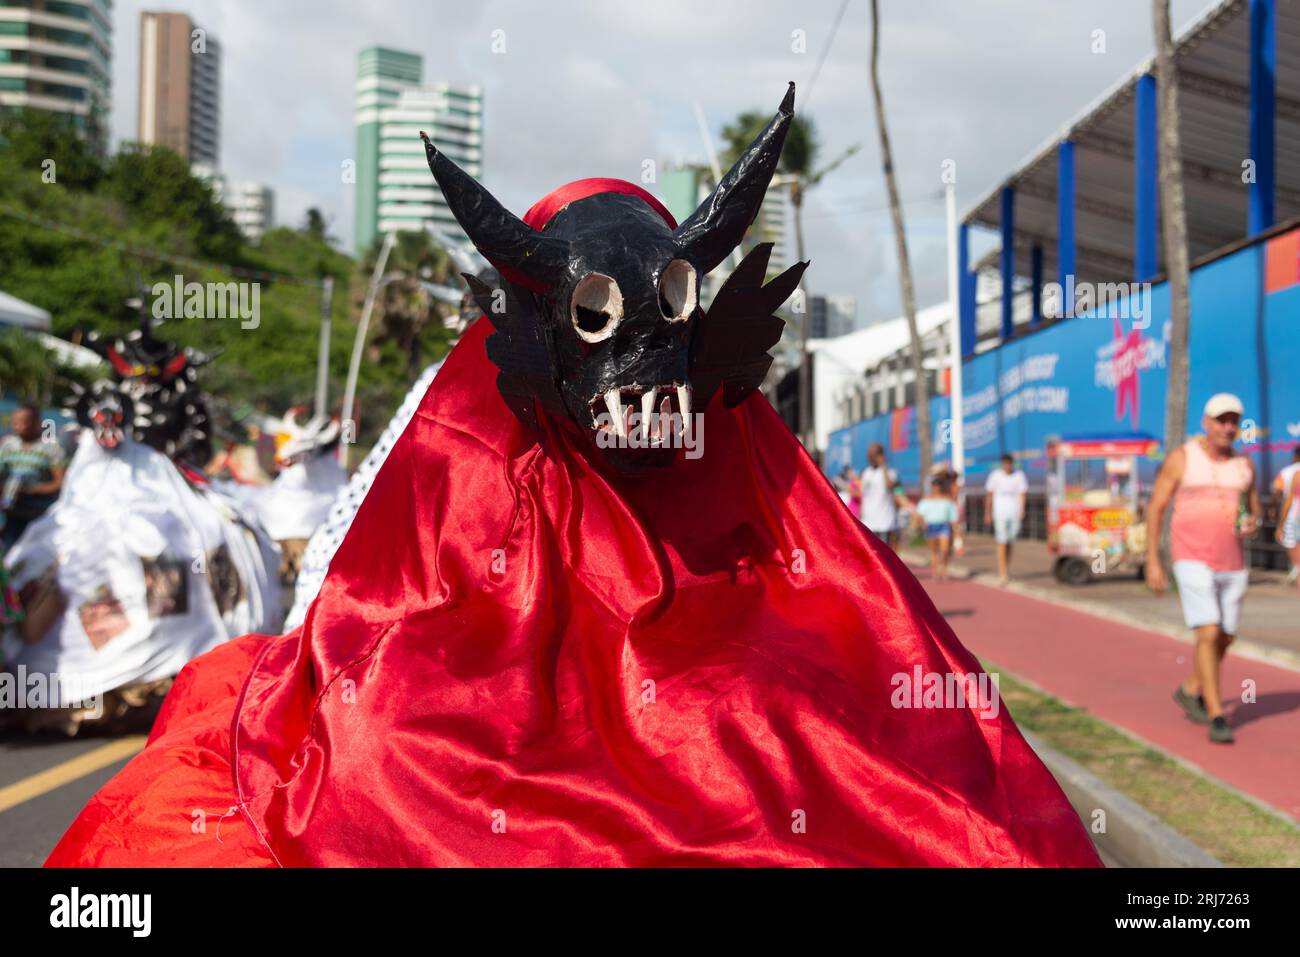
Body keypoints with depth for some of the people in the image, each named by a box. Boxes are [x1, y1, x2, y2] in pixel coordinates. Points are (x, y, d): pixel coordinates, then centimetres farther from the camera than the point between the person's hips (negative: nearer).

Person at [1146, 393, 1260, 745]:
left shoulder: (1243, 464, 5)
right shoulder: (1181, 458, -7)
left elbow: (1254, 509, 17)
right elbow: (1155, 508, -4)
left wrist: (1253, 523, -10)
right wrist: (1152, 562, -8)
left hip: (1232, 564, 5)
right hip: (1193, 561, -5)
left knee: (1225, 637, 14)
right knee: (1208, 634, -15)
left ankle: (1190, 690, 38)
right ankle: (1217, 718, -9)